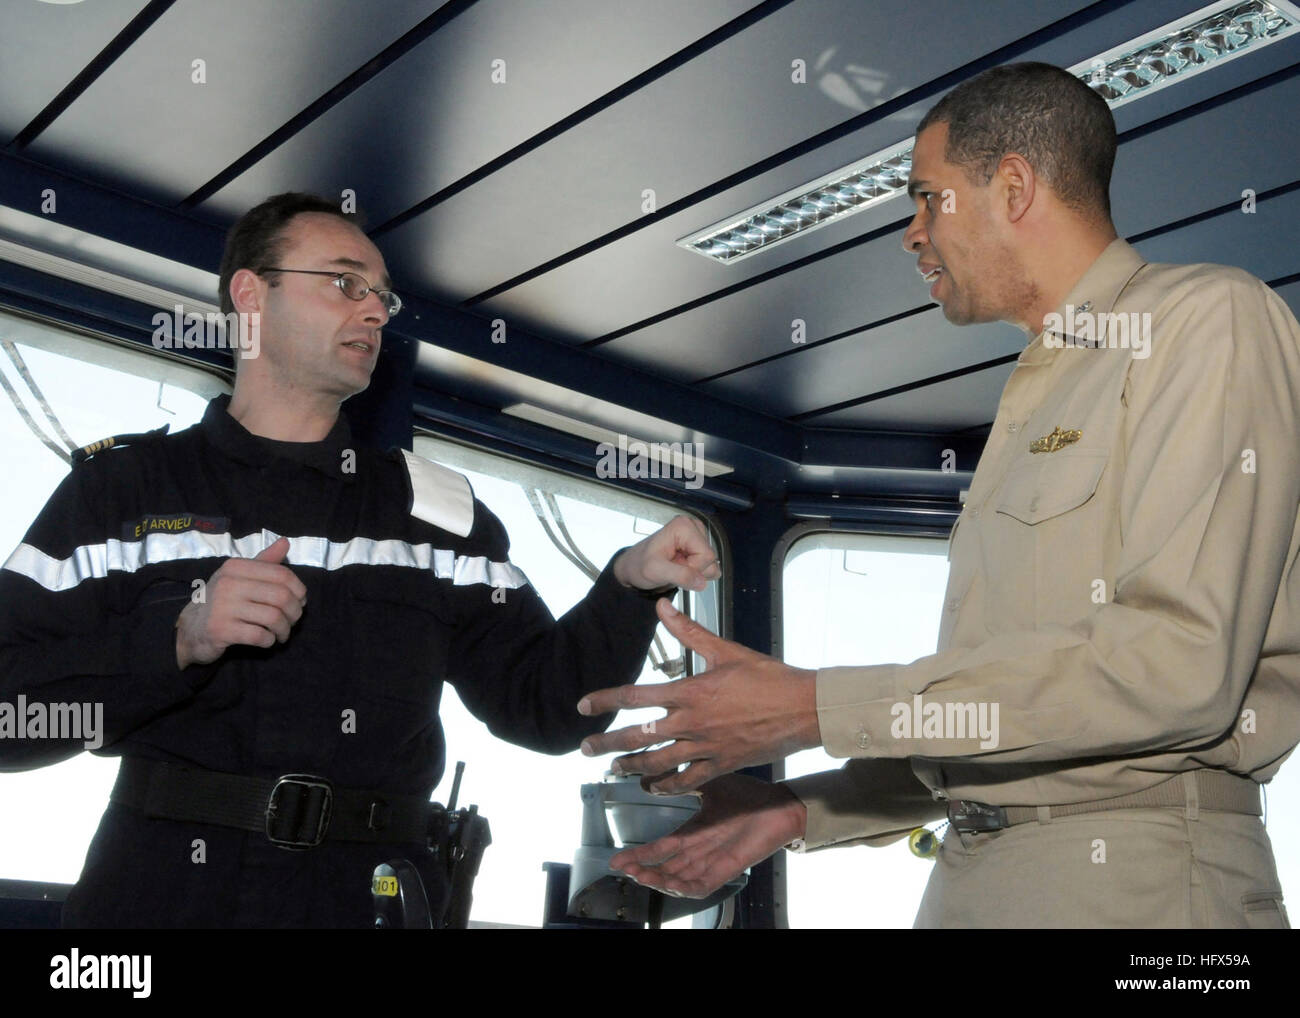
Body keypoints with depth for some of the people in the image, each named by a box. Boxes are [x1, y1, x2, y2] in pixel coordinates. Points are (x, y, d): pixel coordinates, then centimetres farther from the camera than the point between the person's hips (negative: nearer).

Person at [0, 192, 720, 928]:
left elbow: (542, 707, 5)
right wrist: (181, 641, -16)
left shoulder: (435, 508, 10)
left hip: (376, 899, 2)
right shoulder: (124, 487, 5)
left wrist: (631, 585, -9)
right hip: (164, 891, -1)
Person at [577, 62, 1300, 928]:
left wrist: (818, 708, -19)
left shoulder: (1207, 320, -7)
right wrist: (800, 812, 10)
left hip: (1131, 876, -7)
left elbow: (1178, 666, -20)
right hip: (974, 874, 8)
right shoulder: (1037, 401, 18)